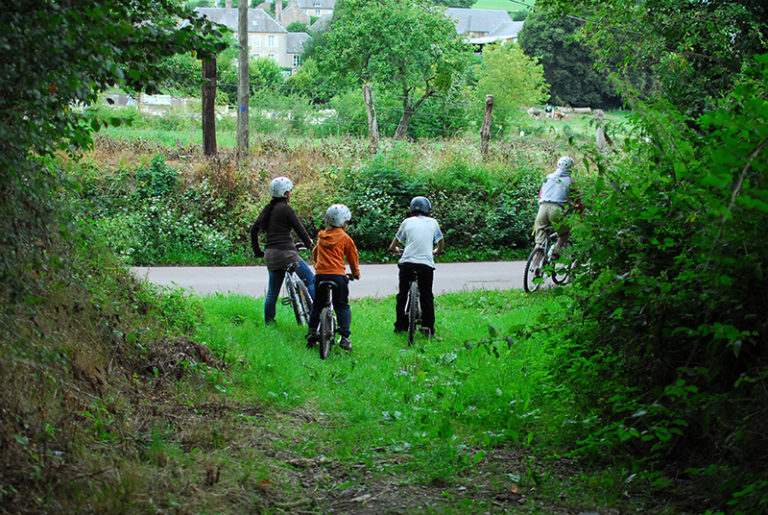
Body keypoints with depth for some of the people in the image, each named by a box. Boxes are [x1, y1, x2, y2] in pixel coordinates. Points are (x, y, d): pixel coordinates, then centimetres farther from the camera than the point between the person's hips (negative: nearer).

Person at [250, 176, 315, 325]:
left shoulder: (267, 209, 12)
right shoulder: (286, 209, -9)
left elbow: (253, 229, 13)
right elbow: (299, 229, -5)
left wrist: (257, 251, 21)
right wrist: (308, 243, 14)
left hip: (270, 255, 7)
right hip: (286, 252, -7)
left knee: (272, 292, 15)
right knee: (311, 281, 1)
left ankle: (268, 324, 19)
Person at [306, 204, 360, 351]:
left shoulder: (321, 236, 14)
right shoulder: (345, 238, 0)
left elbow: (315, 253, 27)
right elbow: (353, 257, 10)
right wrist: (355, 273, 27)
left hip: (320, 274, 4)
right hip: (337, 275, -4)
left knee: (317, 305, 16)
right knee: (342, 306, 2)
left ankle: (311, 333, 15)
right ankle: (344, 337, -8)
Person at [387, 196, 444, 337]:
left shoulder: (407, 222, 8)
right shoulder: (433, 222, 10)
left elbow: (394, 244, 16)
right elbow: (441, 242, 23)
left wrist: (394, 249, 39)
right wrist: (437, 251, 44)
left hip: (407, 262, 0)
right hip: (426, 263, 0)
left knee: (402, 295, 13)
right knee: (427, 296, 9)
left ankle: (400, 325, 17)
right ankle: (428, 327, 4)